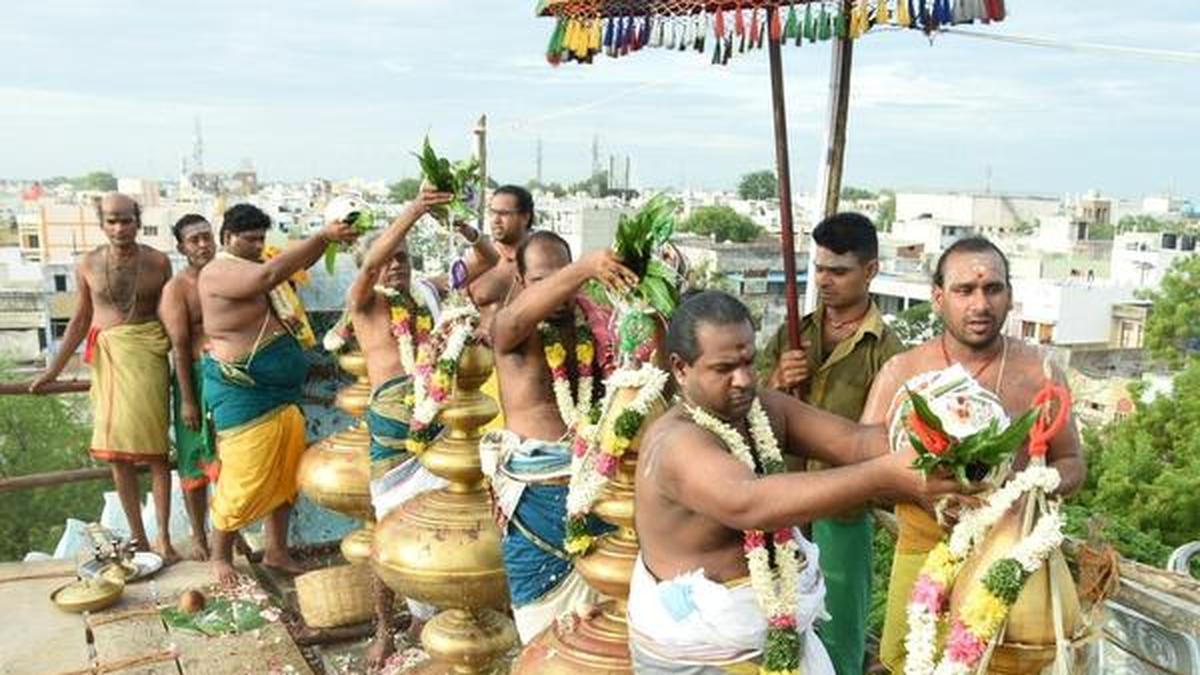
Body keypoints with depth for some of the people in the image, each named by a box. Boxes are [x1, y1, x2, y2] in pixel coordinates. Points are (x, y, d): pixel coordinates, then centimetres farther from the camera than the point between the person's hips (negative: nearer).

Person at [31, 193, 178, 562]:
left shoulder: (158, 262, -2)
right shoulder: (88, 264, 3)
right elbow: (81, 319, 11)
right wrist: (54, 369, 11)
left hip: (147, 355, -2)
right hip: (107, 357, 3)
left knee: (155, 448, -2)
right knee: (116, 451, 6)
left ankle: (163, 537, 6)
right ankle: (137, 536, 17)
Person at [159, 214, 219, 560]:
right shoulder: (177, 288, -8)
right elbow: (179, 346, -13)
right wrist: (187, 399, -16)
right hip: (197, 378, -4)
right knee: (196, 460, 6)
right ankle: (198, 536, 19)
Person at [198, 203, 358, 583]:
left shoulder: (256, 265, 14)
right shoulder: (219, 272, -13)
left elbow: (300, 263, 18)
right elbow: (268, 276, -29)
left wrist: (328, 237, -5)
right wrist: (322, 236, -29)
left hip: (284, 393, 9)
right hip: (243, 395, -9)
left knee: (284, 475, 11)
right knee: (243, 480, -2)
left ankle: (276, 552, 23)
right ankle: (220, 556, 17)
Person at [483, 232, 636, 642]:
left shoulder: (595, 324, 2)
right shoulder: (509, 331, -4)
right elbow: (521, 315, -28)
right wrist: (585, 267, -43)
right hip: (534, 497, -1)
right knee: (545, 626, 11)